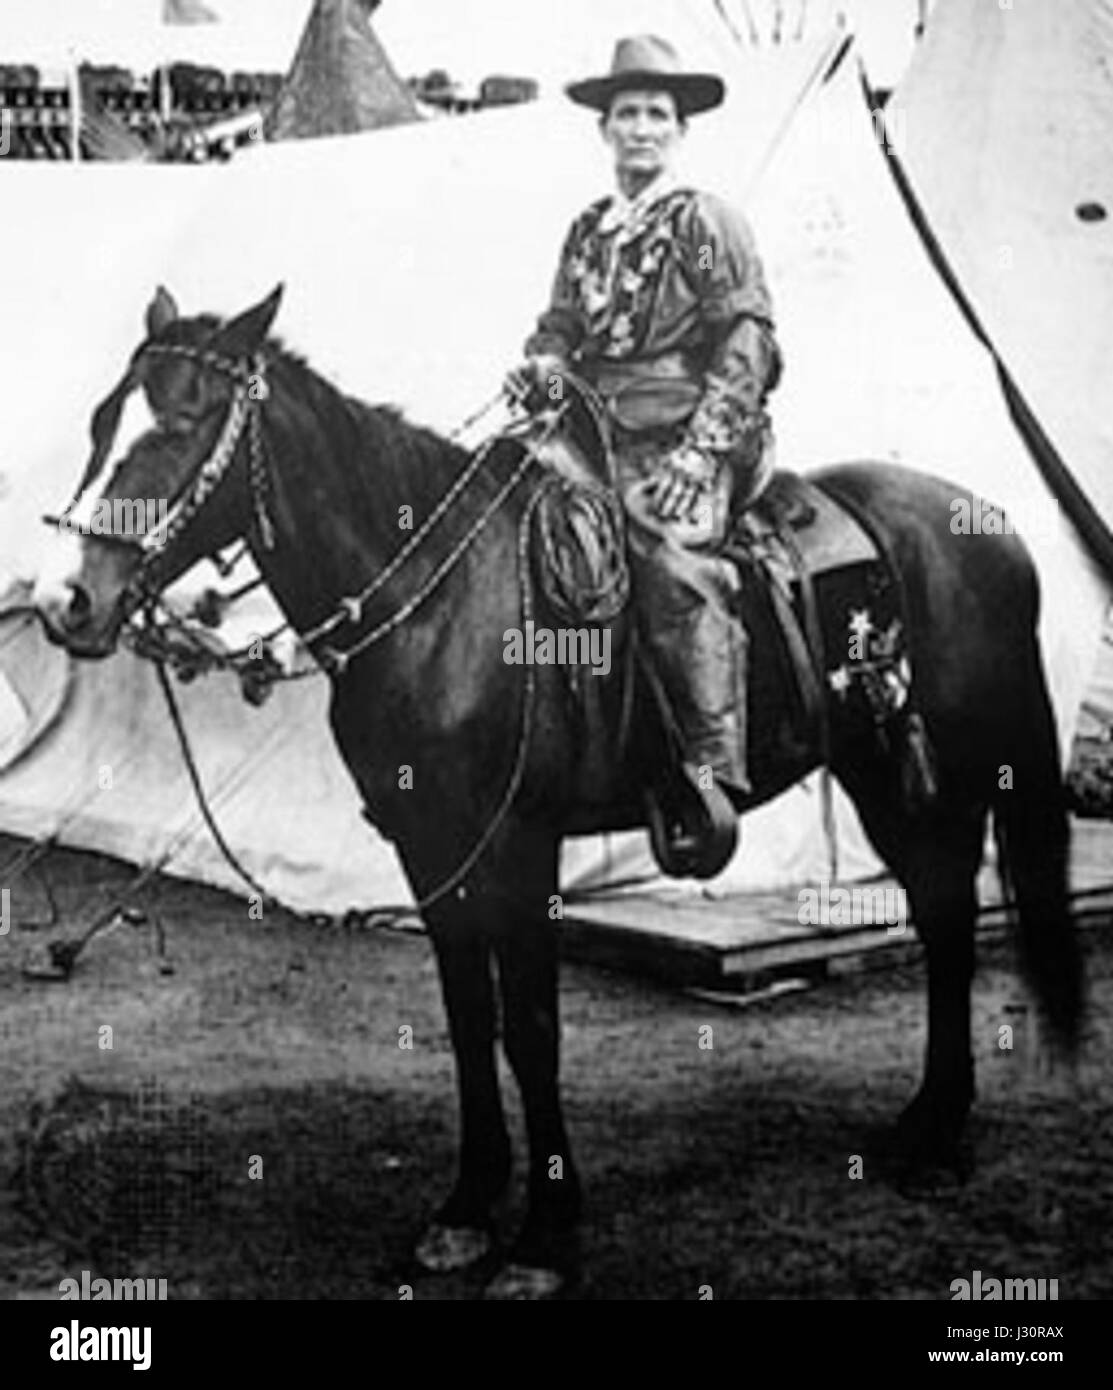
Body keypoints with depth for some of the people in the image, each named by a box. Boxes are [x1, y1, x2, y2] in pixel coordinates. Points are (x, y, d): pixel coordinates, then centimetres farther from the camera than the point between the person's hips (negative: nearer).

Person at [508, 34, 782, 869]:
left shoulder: (709, 222, 2)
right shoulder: (589, 231, 20)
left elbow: (749, 345, -5)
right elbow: (562, 324, 22)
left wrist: (698, 453, -15)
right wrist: (543, 365, -3)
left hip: (686, 437, -6)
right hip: (596, 435, 7)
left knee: (672, 557, -26)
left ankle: (711, 770, -24)